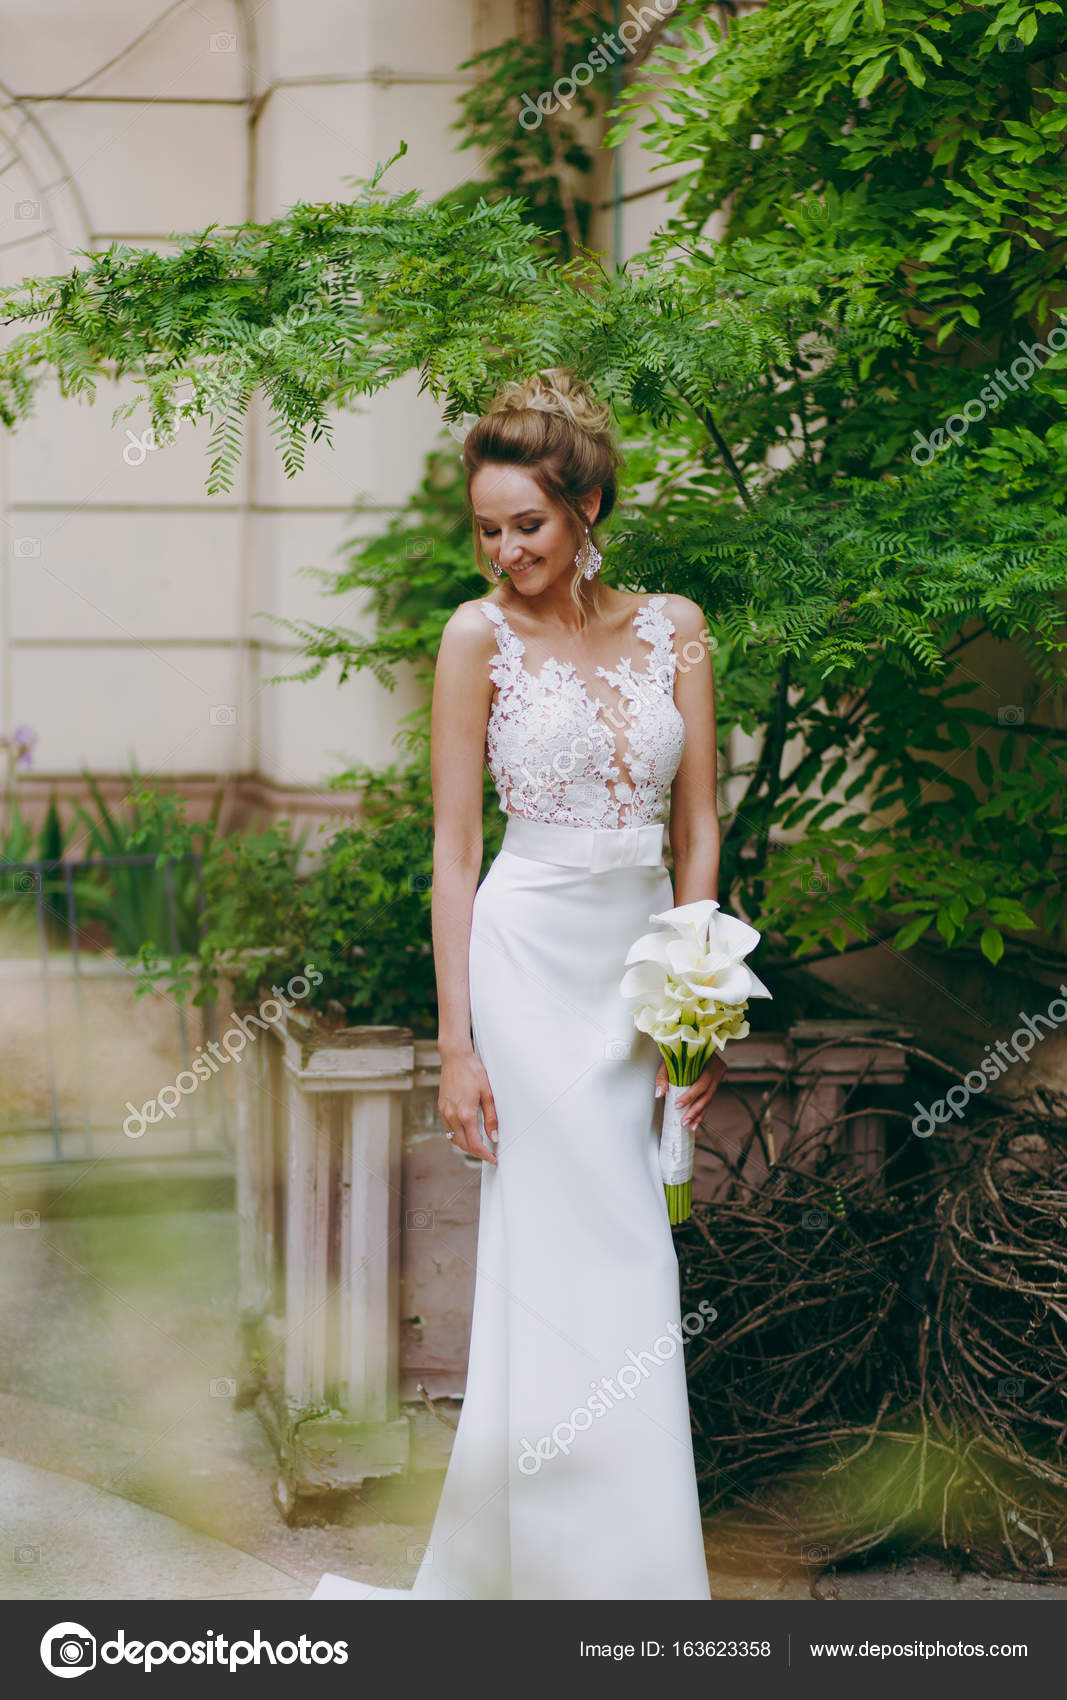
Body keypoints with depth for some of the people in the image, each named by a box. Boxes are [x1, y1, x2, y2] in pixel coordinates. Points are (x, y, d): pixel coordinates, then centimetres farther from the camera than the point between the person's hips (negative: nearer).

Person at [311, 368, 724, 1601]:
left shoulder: (672, 628, 7)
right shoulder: (480, 636, -3)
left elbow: (697, 823, 8)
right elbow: (454, 850, -4)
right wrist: (456, 1045, -9)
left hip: (645, 961, 4)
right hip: (532, 956, -4)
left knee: (559, 1280, 8)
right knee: (601, 1276, -4)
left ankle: (488, 1571, 19)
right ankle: (627, 1578, 6)